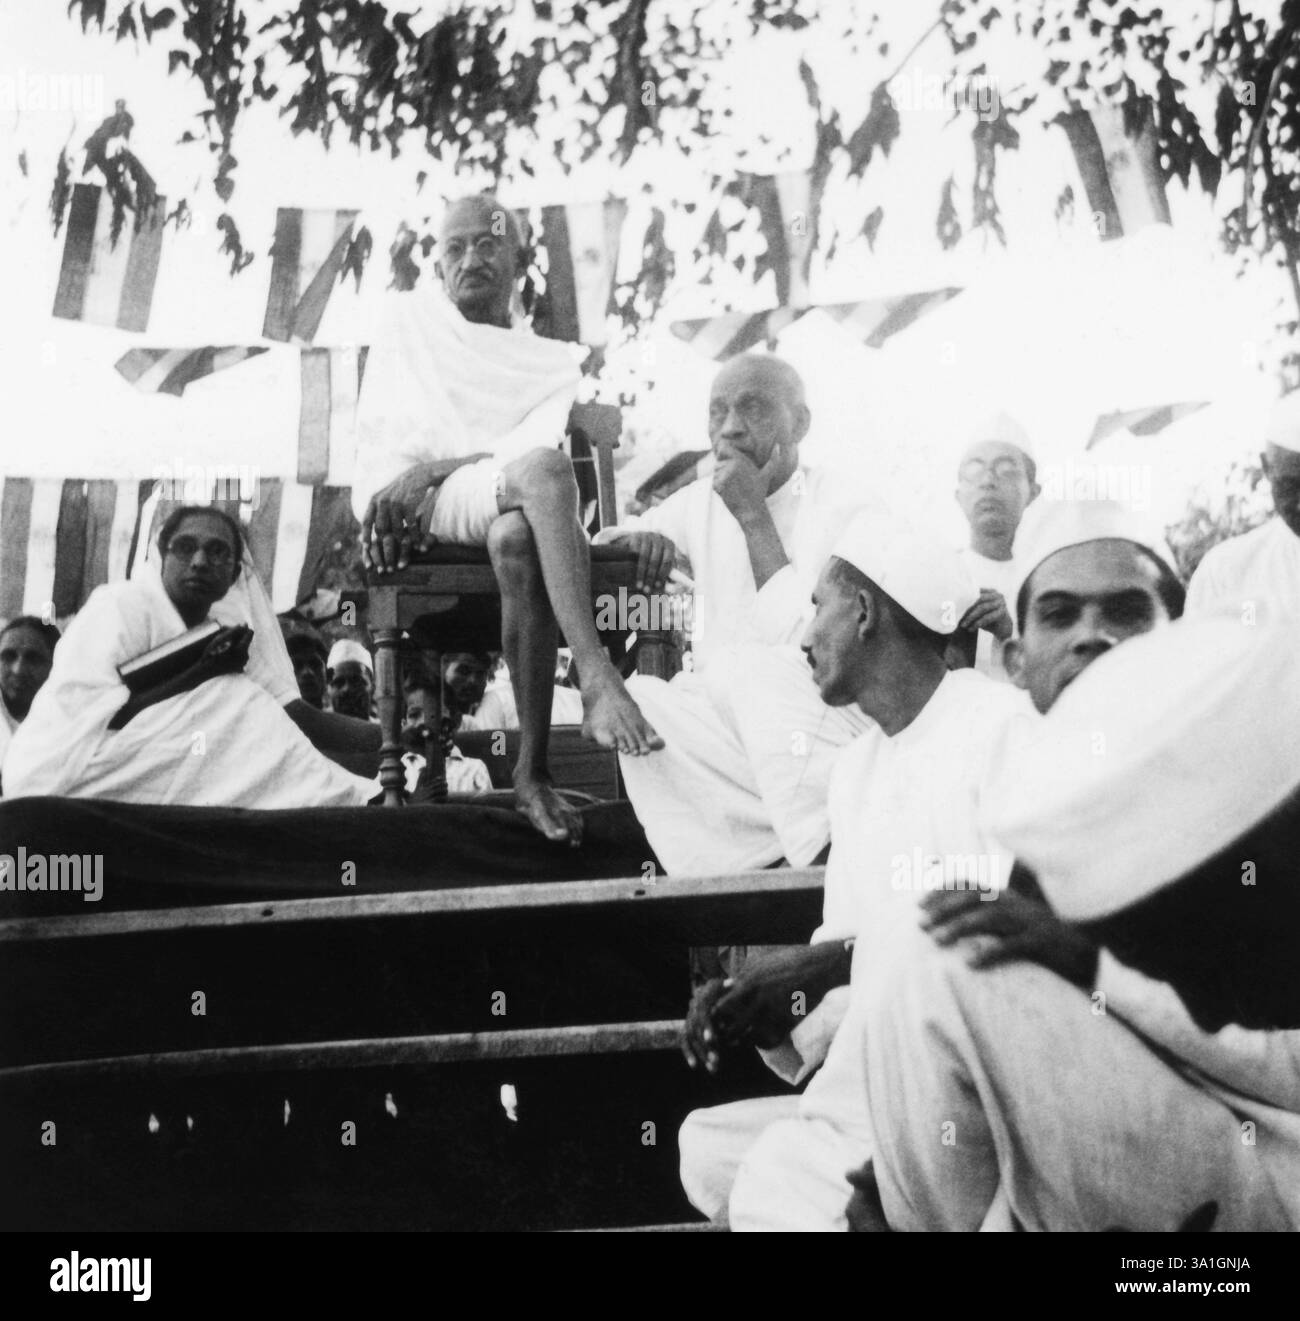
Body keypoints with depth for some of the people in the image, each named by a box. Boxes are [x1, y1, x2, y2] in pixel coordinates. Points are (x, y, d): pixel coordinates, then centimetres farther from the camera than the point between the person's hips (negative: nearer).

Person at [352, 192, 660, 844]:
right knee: (542, 472, -36)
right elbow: (376, 432, 15)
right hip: (412, 509, -2)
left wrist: (432, 469, -13)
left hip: (508, 507, 2)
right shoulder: (409, 321, 26)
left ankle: (532, 770, -42)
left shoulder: (551, 363, 24)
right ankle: (597, 681, -52)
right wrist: (385, 496, -7)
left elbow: (534, 441, 2)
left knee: (517, 537, -40)